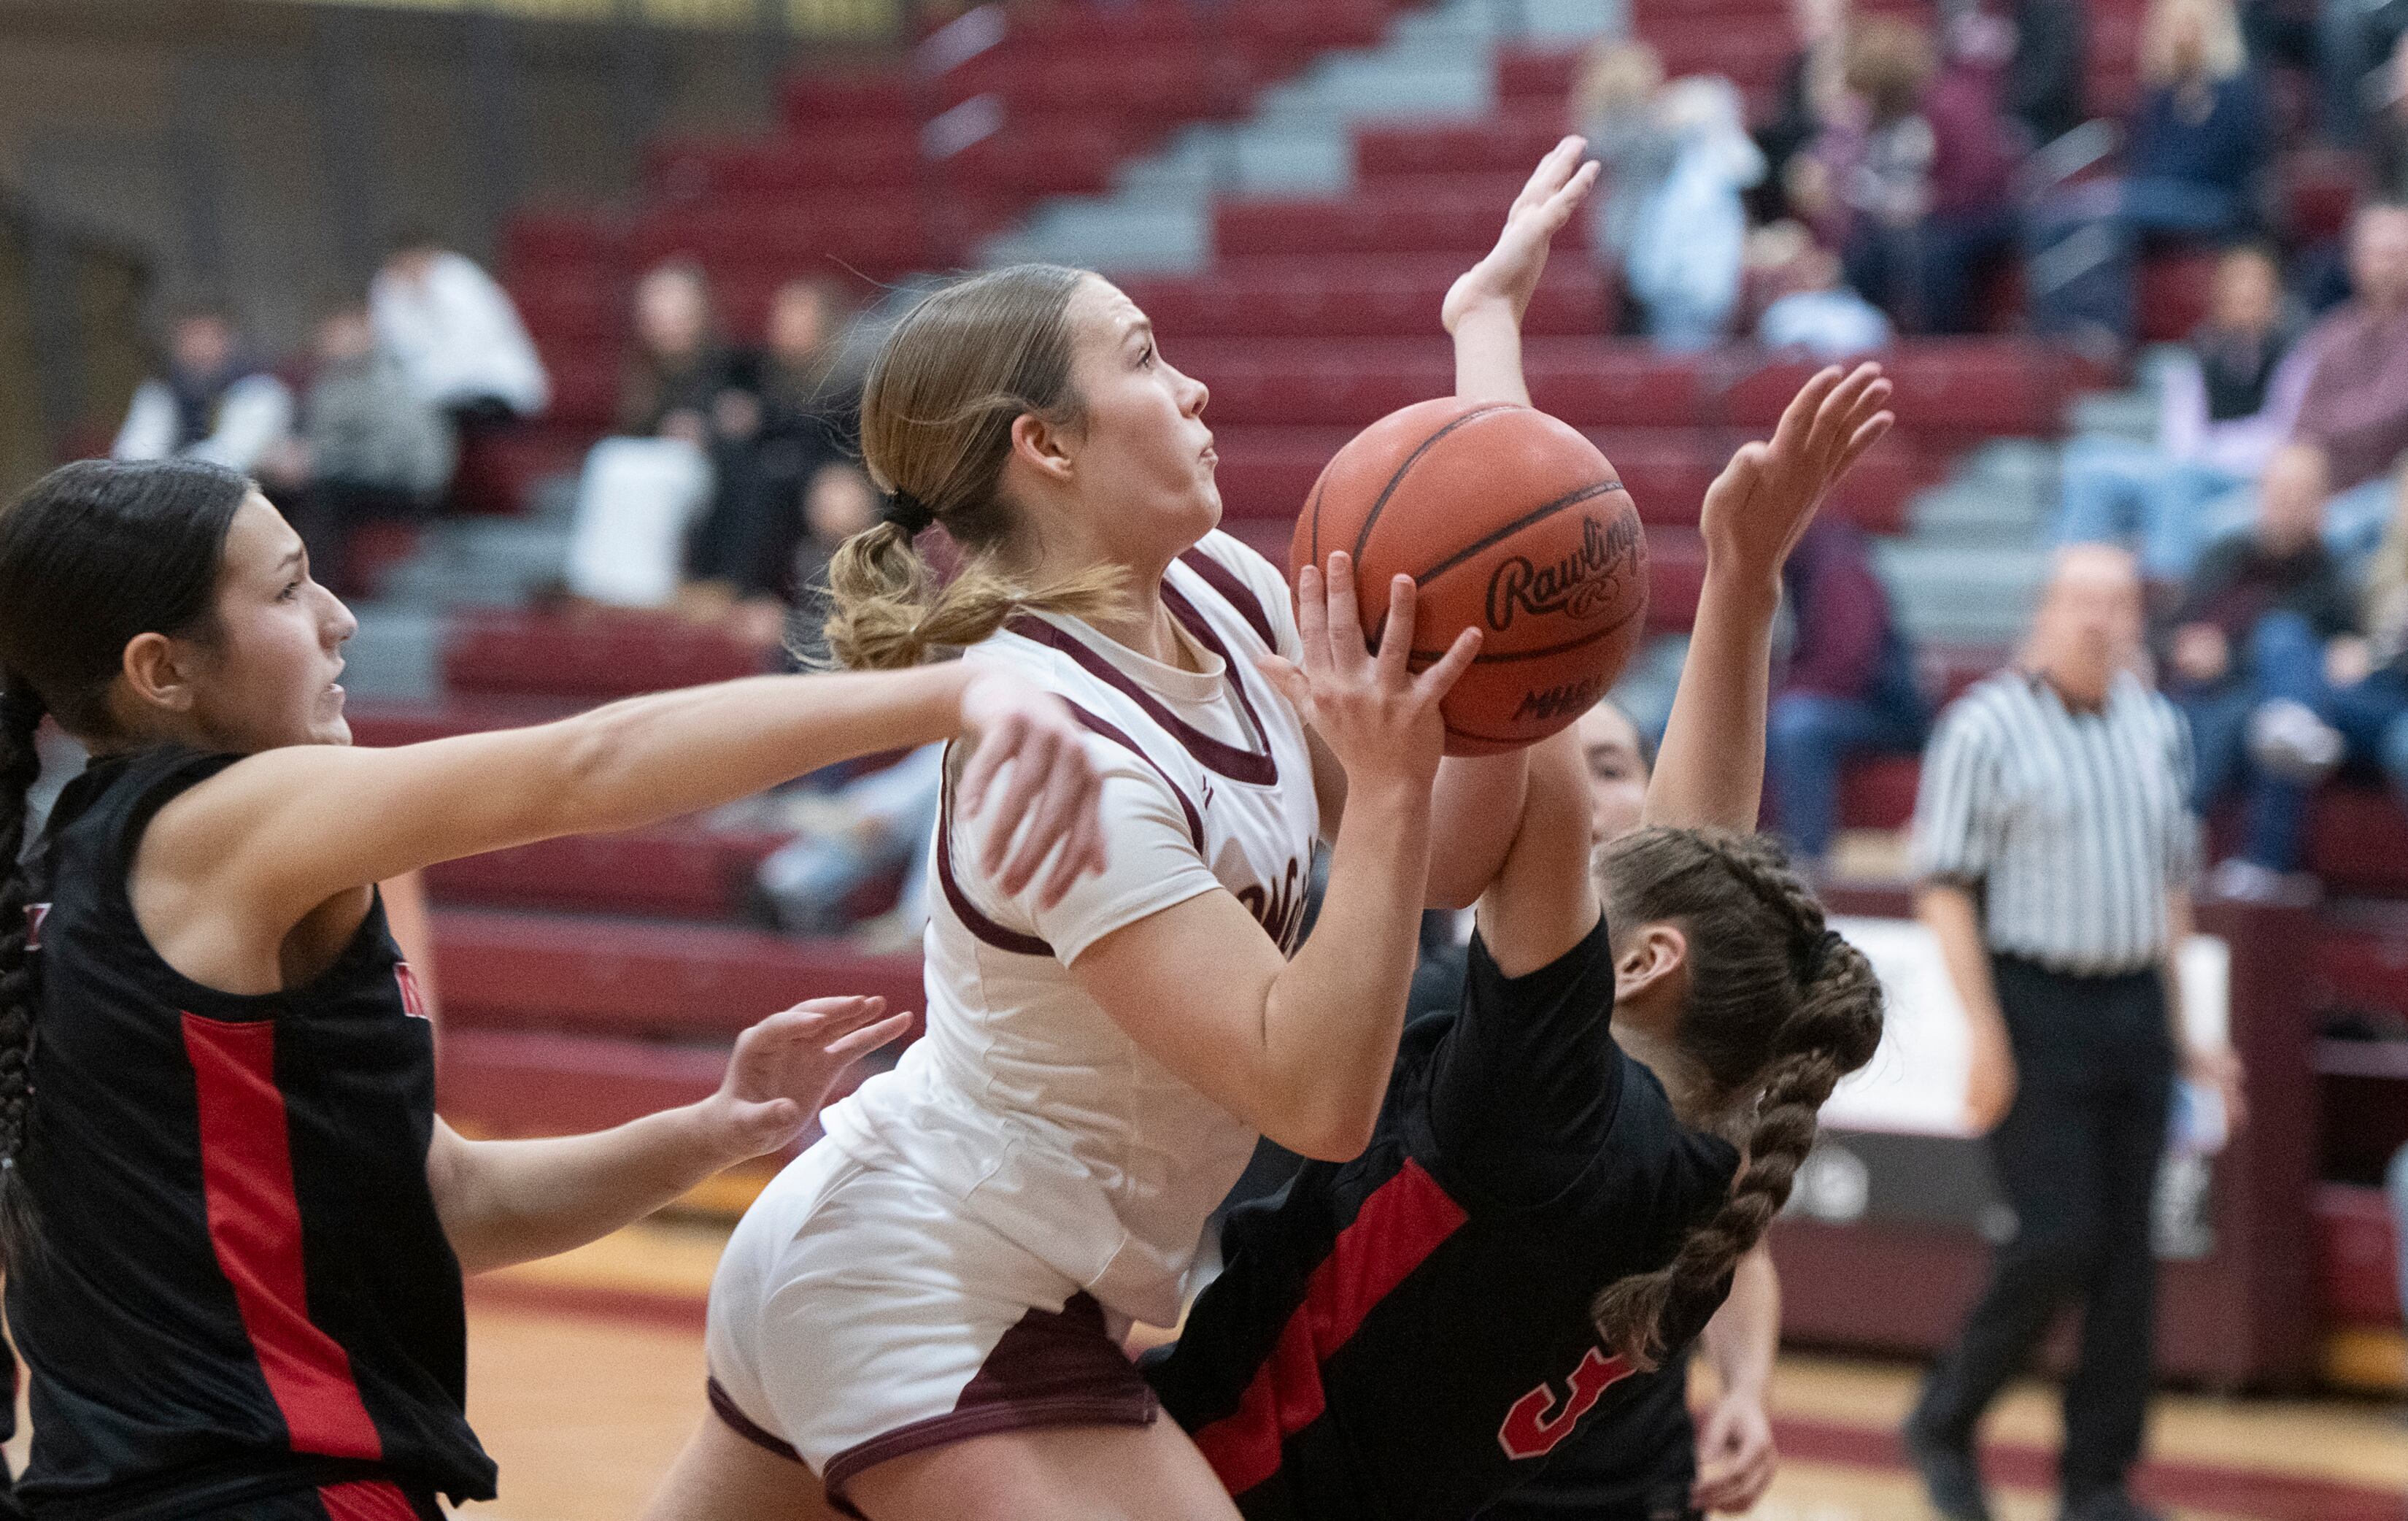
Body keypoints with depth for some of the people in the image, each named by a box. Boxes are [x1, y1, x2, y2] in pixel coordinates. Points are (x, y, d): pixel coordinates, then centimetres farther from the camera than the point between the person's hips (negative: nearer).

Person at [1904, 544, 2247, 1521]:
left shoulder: (2156, 727, 11)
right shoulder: (1986, 729, -7)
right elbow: (1943, 887, -9)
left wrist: (2180, 1030, 17)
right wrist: (1984, 1031, -16)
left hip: (2135, 1009, 6)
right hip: (2034, 1003, -6)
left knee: (2127, 1254, 4)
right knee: (2056, 1241, -12)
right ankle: (1944, 1423, 10)